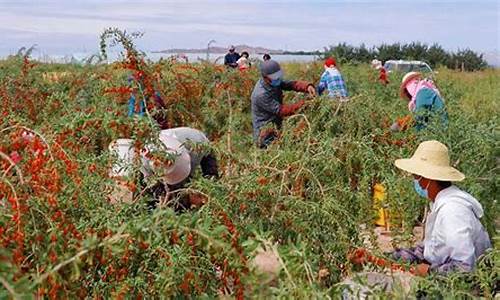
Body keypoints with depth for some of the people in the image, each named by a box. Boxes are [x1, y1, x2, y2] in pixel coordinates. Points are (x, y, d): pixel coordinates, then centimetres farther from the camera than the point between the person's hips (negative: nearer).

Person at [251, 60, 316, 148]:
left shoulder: (274, 81, -1)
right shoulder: (261, 94, -26)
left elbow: (292, 84, -7)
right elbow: (280, 110, -24)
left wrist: (308, 86, -27)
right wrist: (302, 103, -24)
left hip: (277, 126, 9)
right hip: (266, 134, -9)